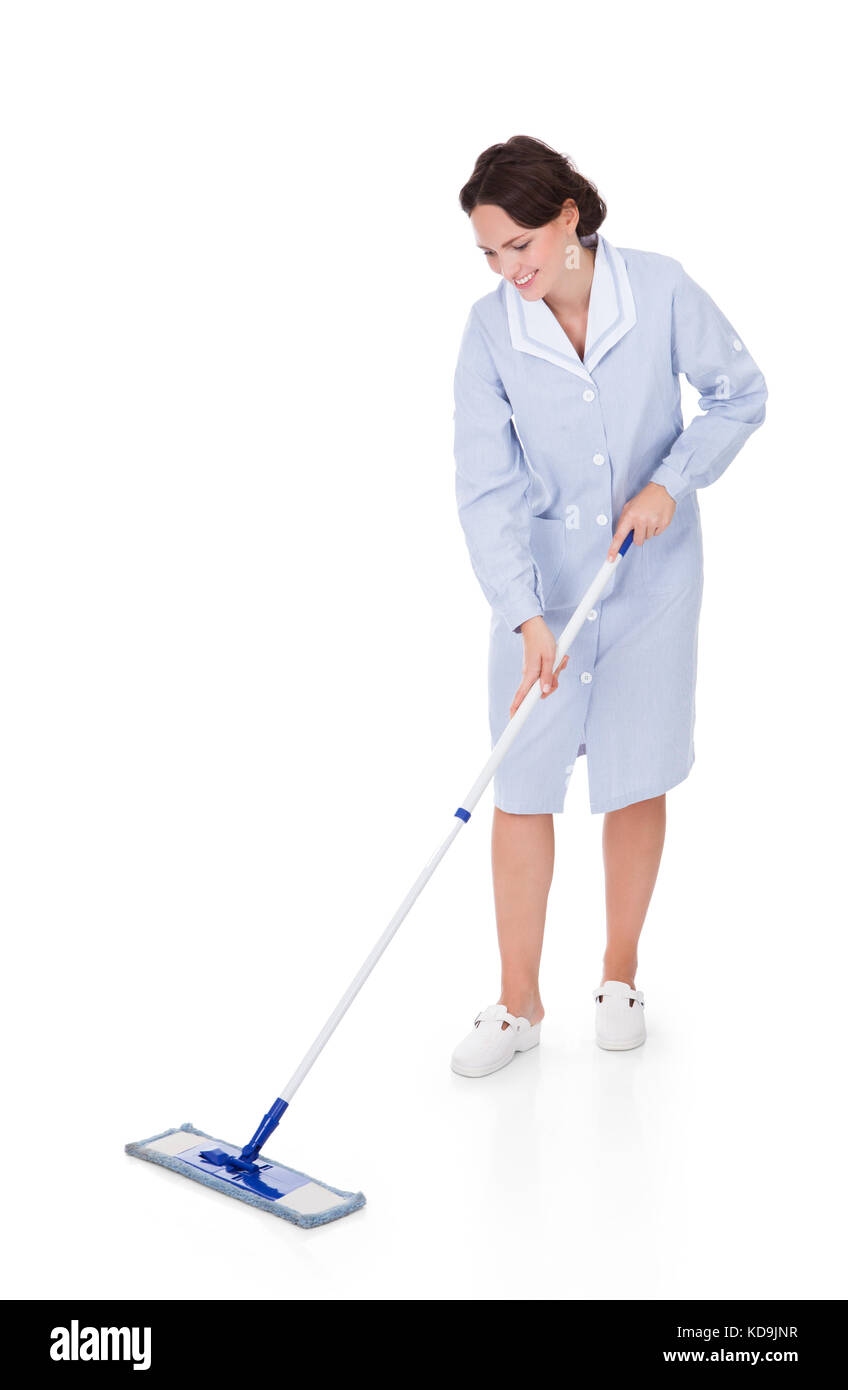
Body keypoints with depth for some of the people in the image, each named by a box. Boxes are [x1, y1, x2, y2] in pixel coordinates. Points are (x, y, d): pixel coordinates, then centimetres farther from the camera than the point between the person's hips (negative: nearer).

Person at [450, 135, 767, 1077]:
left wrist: (671, 479, -14)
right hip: (541, 582, 1)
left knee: (636, 783, 8)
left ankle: (619, 974, 29)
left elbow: (740, 394, 1)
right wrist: (525, 616, -26)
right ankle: (518, 1002, 16)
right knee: (522, 789, 1)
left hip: (651, 577, 0)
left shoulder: (660, 289, -13)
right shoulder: (490, 329, -12)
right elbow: (487, 486, -15)